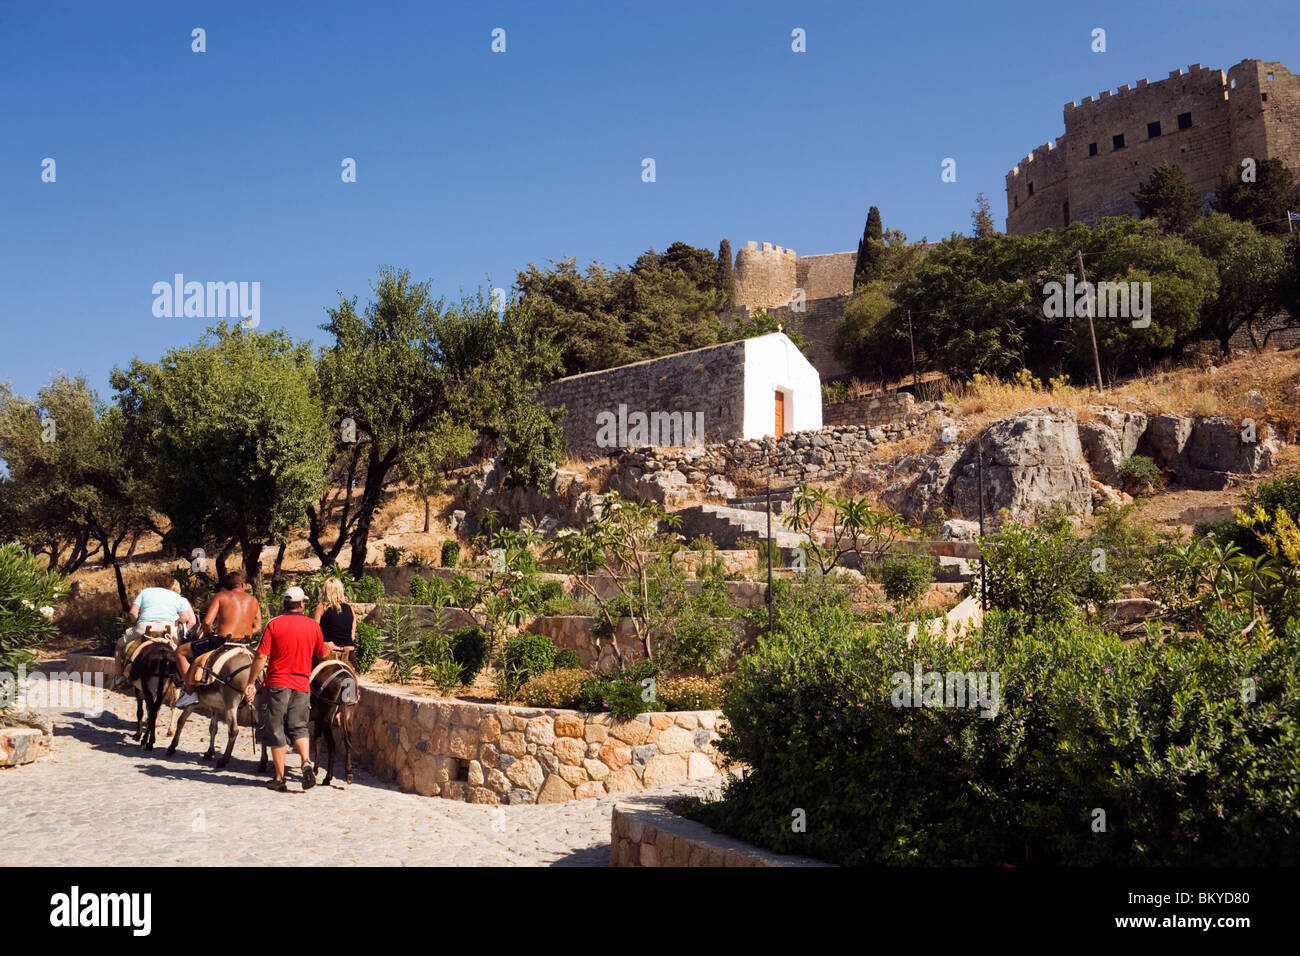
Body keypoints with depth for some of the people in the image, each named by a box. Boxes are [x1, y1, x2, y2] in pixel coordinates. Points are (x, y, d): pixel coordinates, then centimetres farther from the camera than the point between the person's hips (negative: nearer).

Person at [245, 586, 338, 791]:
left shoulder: (274, 624, -5)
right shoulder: (313, 626, 3)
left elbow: (261, 657, -8)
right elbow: (321, 653, 17)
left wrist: (251, 683, -2)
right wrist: (330, 647, 40)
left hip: (277, 684, -2)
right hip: (302, 685, 2)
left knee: (275, 731, 7)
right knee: (298, 728, 14)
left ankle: (280, 778, 10)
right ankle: (307, 763, -10)